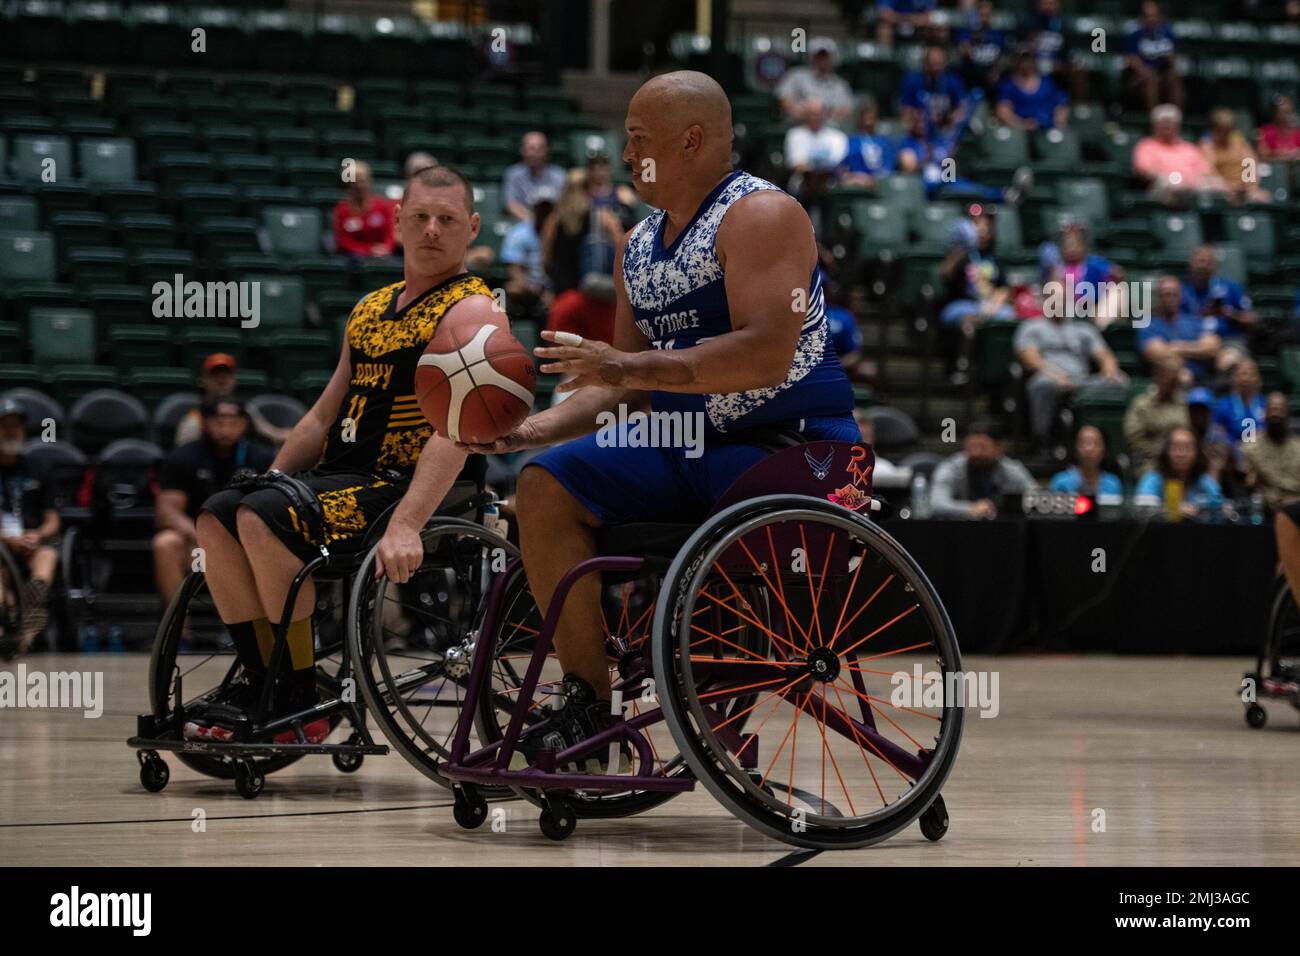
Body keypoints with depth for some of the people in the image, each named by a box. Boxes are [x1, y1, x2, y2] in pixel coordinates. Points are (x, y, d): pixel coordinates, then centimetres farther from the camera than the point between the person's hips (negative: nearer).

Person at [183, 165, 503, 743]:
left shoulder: (471, 311, -6)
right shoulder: (371, 309, 20)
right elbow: (325, 416, 26)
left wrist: (405, 524, -32)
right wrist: (268, 480, 12)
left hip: (406, 486, -8)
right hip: (340, 476, 8)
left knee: (264, 519, -26)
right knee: (218, 517, -10)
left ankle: (302, 703, -19)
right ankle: (259, 679, -4)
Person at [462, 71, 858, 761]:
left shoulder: (760, 215, -11)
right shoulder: (639, 245, 15)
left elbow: (767, 355, -24)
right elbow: (629, 387, 19)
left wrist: (628, 367, -26)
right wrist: (527, 431, 4)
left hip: (790, 443, -8)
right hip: (685, 445, 8)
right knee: (546, 485, -9)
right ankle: (588, 700, -9)